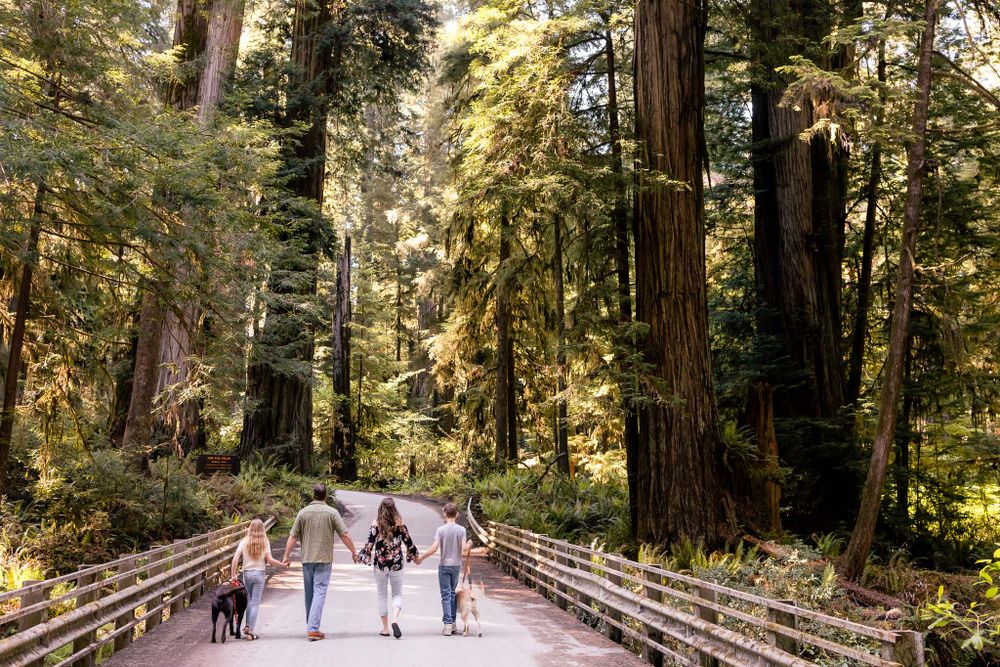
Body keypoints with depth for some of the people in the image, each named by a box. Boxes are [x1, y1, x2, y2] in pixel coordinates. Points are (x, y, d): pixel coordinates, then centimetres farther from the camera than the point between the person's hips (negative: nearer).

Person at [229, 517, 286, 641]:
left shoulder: (244, 542, -1)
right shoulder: (265, 542, -4)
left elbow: (235, 558, -7)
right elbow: (269, 560, -9)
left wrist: (233, 575, -2)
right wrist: (283, 564, 3)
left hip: (247, 573, 2)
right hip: (259, 574, -2)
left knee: (249, 600, 18)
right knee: (255, 603, 2)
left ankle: (248, 627, 18)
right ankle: (251, 631, 2)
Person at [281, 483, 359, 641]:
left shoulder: (303, 512, 2)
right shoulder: (332, 512, -5)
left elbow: (293, 537, 2)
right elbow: (344, 535, -5)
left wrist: (286, 556, 11)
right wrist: (354, 552, 6)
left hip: (307, 558, 3)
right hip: (324, 559, -3)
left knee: (309, 593, 14)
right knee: (319, 592, -4)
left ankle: (311, 627, 25)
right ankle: (313, 629, -12)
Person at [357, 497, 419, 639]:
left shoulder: (376, 523, -7)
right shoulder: (399, 523, -4)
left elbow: (370, 542, -8)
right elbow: (408, 541, 2)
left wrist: (362, 556, 6)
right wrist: (414, 556, 17)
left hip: (380, 562, 0)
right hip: (396, 563, 0)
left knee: (382, 595, 13)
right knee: (397, 594, 12)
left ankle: (385, 628, 14)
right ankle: (395, 619, -14)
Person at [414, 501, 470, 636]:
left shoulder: (440, 530, -9)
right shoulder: (461, 530, -4)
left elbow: (434, 548, -16)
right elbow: (464, 549, -9)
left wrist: (421, 558, -6)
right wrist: (469, 545, 14)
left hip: (444, 565, -3)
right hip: (456, 565, 3)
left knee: (446, 595, 1)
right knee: (453, 594, 16)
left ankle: (448, 624, -3)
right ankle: (452, 623, 20)